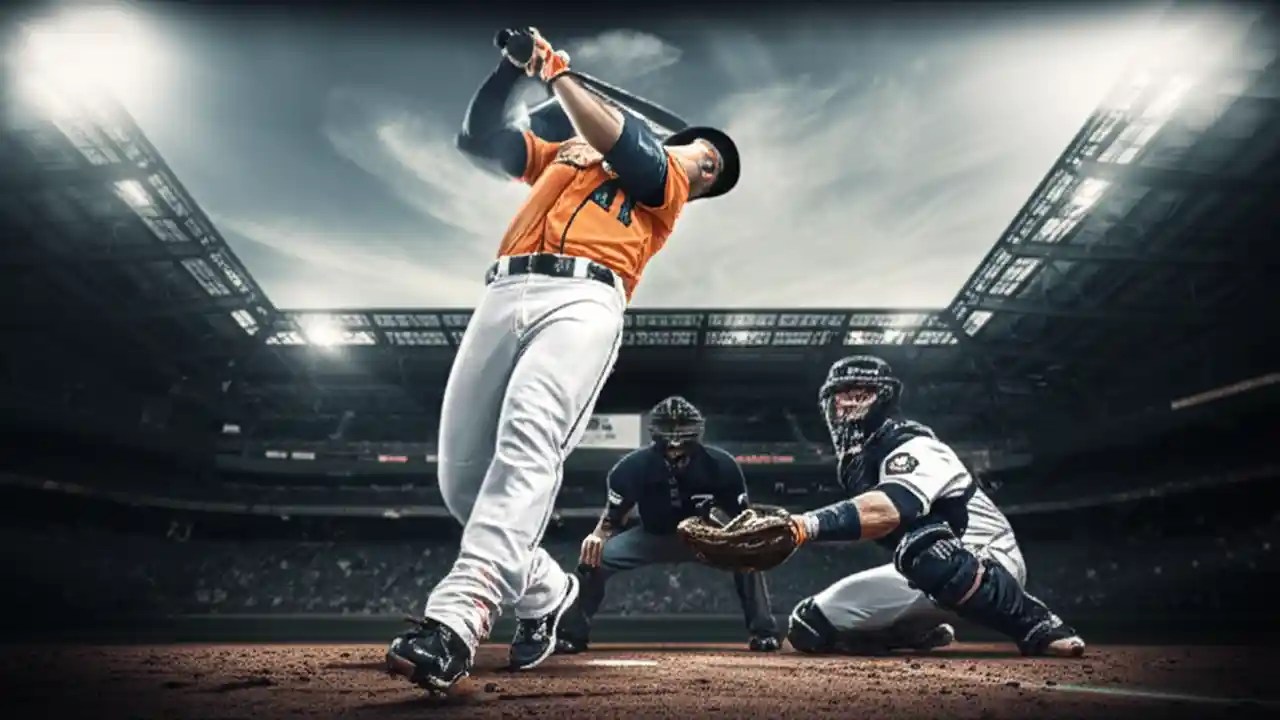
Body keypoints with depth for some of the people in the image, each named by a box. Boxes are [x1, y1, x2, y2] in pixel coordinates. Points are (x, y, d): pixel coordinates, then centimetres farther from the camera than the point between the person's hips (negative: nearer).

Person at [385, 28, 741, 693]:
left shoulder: (667, 181, 23)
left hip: (583, 299, -4)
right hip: (503, 295, 4)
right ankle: (545, 591, 17)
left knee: (527, 443, -29)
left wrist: (561, 75, 9)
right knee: (460, 475, -4)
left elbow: (621, 144, 3)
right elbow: (478, 136, 30)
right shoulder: (561, 152, 35)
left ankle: (458, 620, -42)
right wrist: (514, 66, 21)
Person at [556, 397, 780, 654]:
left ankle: (763, 631, -11)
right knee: (593, 556, -21)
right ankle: (571, 633, 0)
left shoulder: (720, 465, -27)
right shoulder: (634, 466, -25)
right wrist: (598, 535, -33)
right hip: (651, 536, 1)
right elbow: (613, 518, -11)